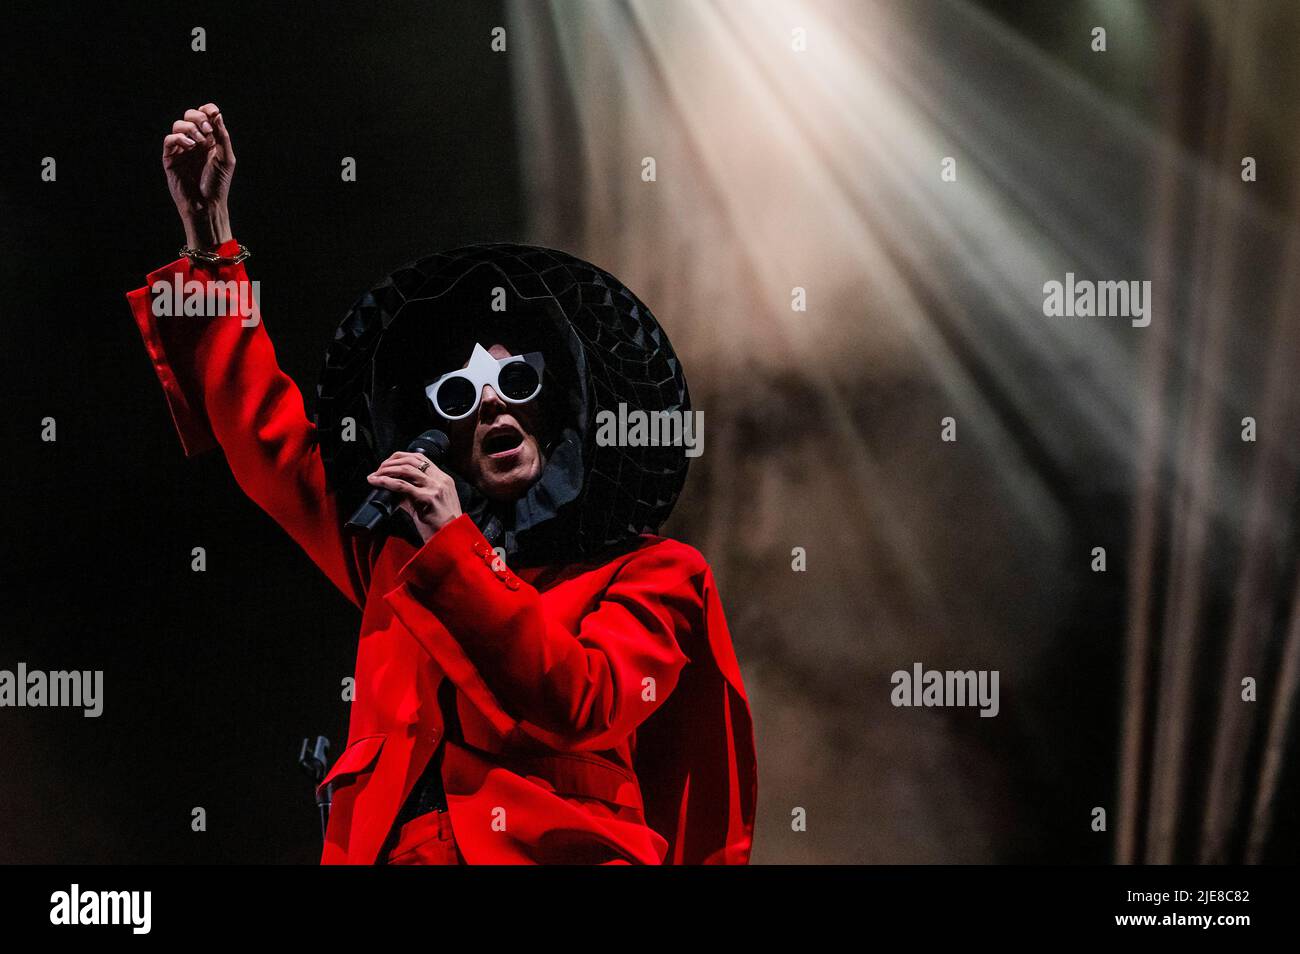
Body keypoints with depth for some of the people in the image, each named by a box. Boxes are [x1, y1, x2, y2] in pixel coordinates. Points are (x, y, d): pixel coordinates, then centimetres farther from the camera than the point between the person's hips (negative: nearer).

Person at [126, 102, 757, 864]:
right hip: (389, 846, 1)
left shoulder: (655, 573, 6)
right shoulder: (396, 552, 16)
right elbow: (267, 430, 21)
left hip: (559, 845, 0)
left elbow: (582, 706, -10)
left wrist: (456, 553, -11)